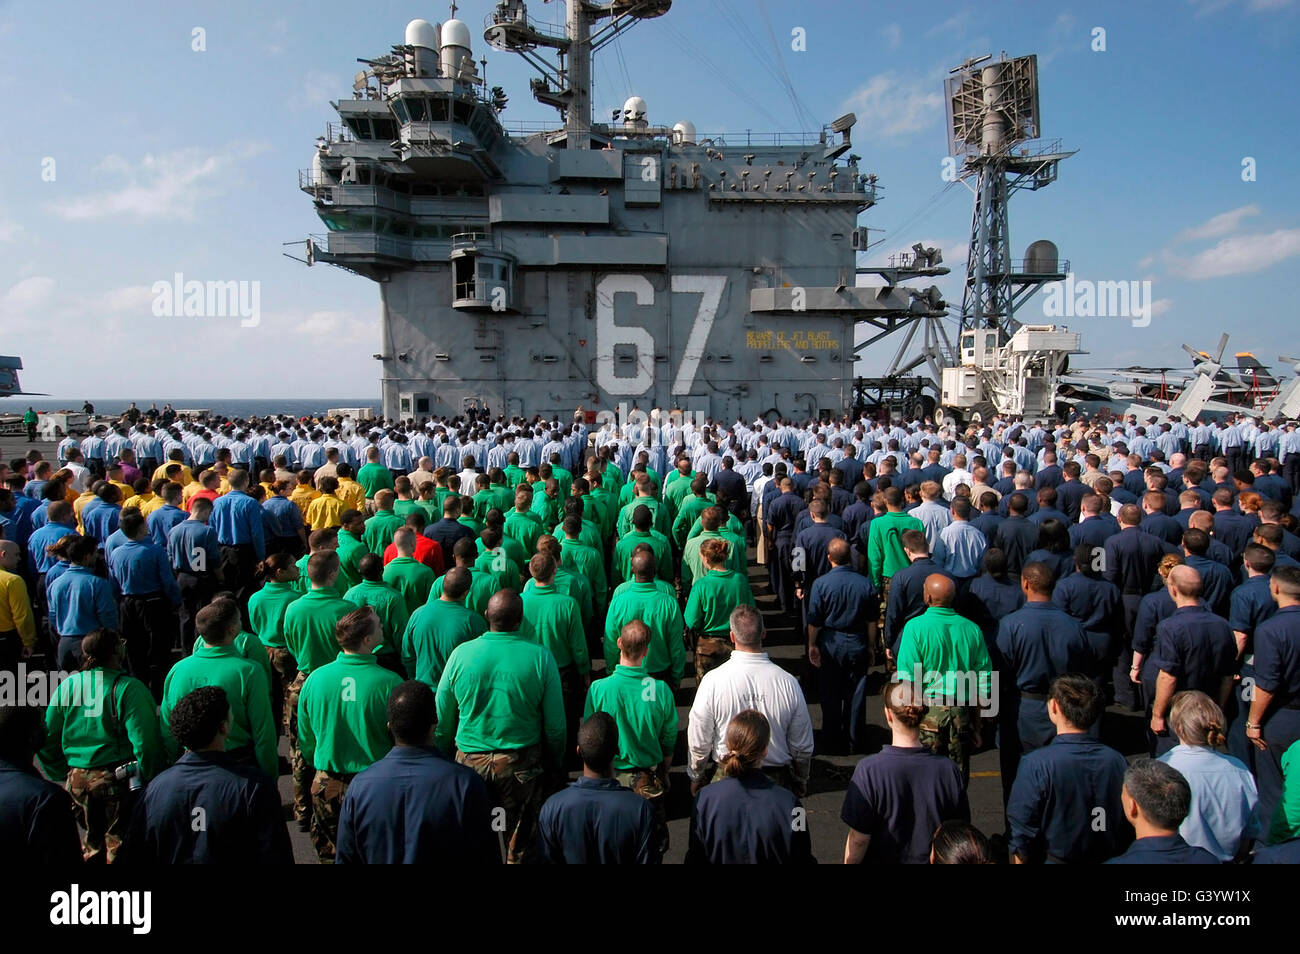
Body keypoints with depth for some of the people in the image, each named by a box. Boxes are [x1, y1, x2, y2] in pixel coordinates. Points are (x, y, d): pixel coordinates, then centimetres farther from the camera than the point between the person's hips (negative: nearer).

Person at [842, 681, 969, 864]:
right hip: (929, 859, 3)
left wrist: (849, 862, -1)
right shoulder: (949, 769, -15)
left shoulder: (869, 770, -25)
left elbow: (859, 839, -18)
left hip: (883, 859, -2)